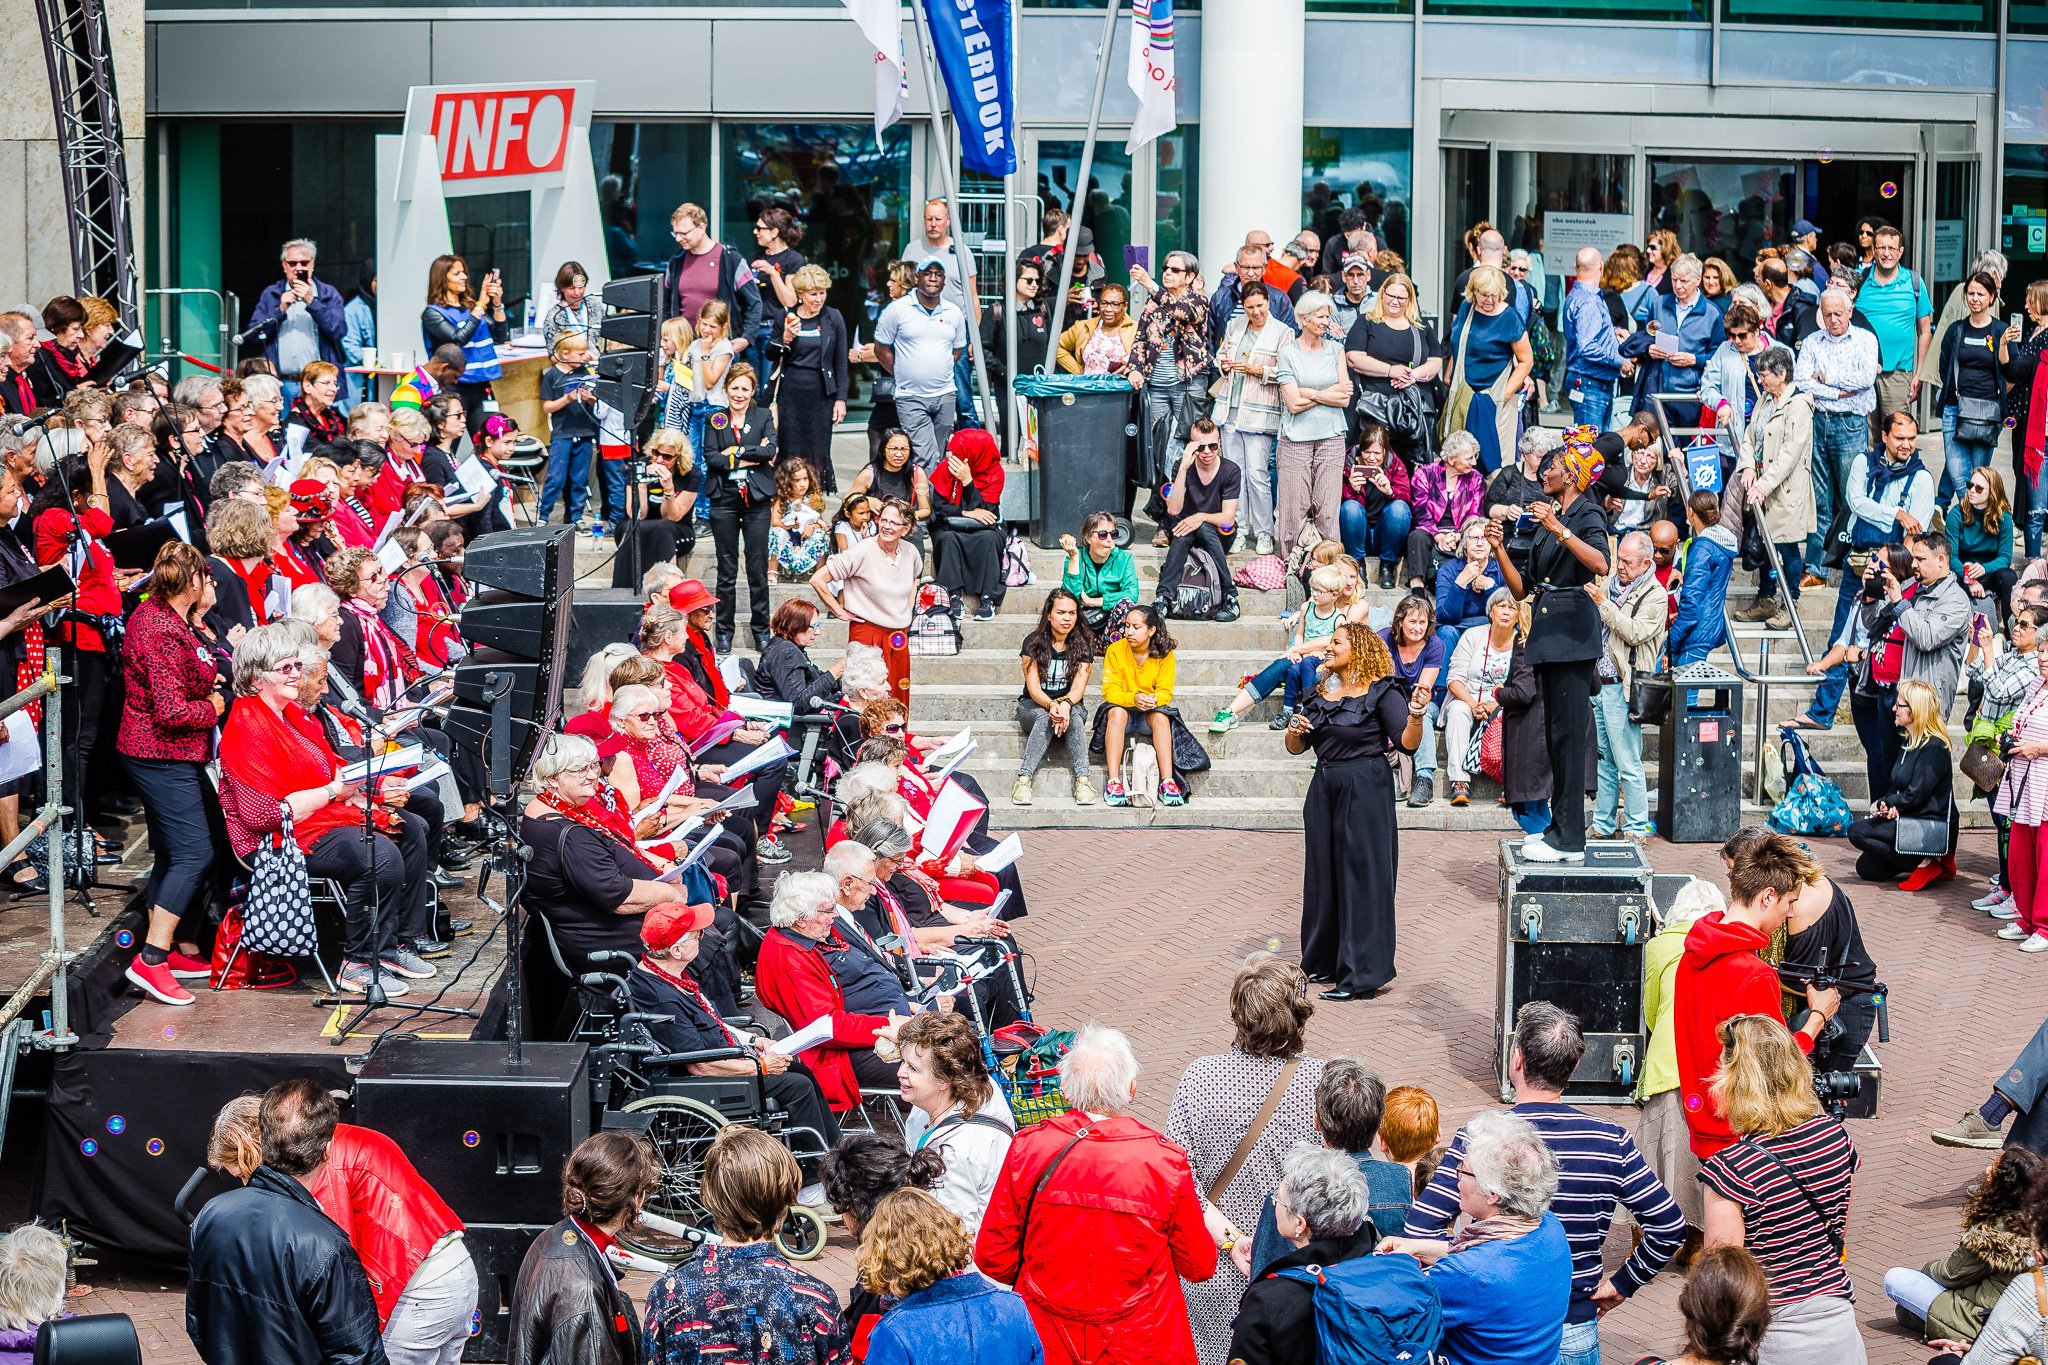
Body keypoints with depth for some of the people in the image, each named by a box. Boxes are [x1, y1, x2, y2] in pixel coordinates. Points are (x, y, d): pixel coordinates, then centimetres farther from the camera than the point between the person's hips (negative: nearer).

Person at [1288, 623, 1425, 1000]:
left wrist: (1415, 714, -32)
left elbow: (1408, 742, -14)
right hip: (1325, 788, 7)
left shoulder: (1380, 692, -7)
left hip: (1365, 788, -7)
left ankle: (1361, 975, -4)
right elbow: (1297, 748, 15)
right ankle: (1325, 960, 24)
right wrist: (1294, 733, -6)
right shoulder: (1322, 693, 11)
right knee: (1323, 873, 12)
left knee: (1362, 873, -5)